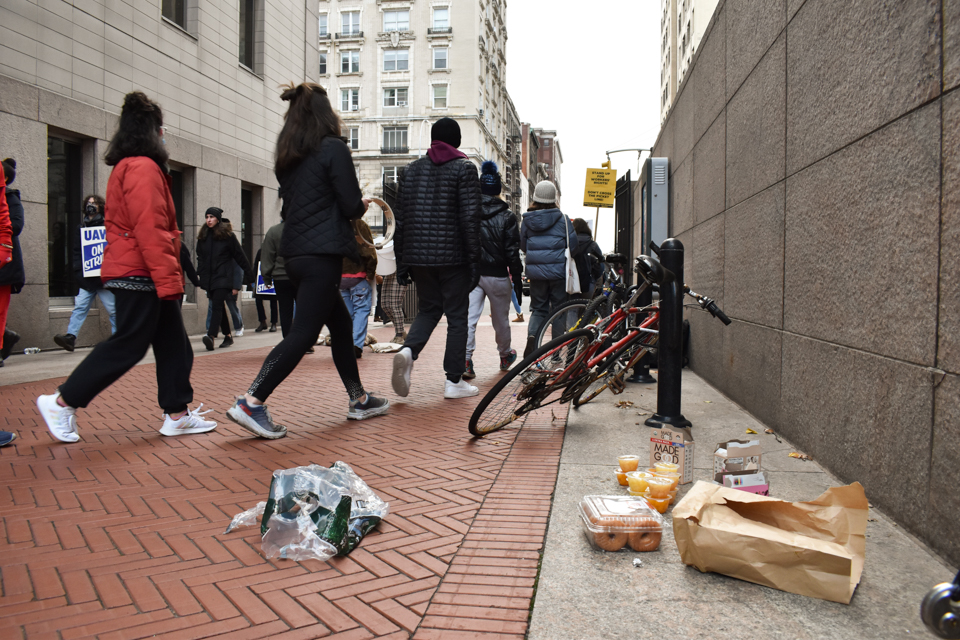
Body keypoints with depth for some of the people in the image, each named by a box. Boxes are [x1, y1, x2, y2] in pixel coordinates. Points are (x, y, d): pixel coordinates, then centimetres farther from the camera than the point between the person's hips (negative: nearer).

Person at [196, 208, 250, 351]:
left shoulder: (227, 235, -1)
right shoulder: (203, 236, 12)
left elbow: (239, 255, 1)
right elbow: (200, 257, 17)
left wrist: (249, 271, 3)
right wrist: (199, 274, 8)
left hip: (223, 277, -5)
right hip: (208, 278, 6)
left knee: (217, 306, -16)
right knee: (218, 307, 11)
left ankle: (211, 336, -27)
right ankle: (228, 336, 22)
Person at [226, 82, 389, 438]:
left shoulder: (288, 157, 15)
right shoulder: (334, 149, -6)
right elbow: (351, 206, -11)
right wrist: (363, 204, 12)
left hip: (295, 254, 9)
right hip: (322, 254, -9)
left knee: (341, 324, 16)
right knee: (303, 332, -7)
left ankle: (359, 400, 24)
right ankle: (250, 403, -11)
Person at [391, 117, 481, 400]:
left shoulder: (411, 170, 12)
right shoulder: (464, 168, -2)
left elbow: (400, 218, 11)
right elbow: (470, 218, -9)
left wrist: (401, 261, 15)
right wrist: (474, 260, -5)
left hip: (418, 256, 4)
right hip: (452, 257, -4)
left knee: (429, 309, 19)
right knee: (456, 316, 5)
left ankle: (408, 350, -8)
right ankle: (454, 381, 7)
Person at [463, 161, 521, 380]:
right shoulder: (507, 216, -5)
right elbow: (512, 251, -5)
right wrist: (517, 278, 3)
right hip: (497, 274, -1)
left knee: (469, 317, -4)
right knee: (501, 318, 15)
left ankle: (465, 359, -18)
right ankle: (505, 356, 33)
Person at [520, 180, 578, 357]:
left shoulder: (527, 220, 2)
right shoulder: (562, 219, -5)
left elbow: (522, 246, 10)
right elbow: (573, 245, -2)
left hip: (535, 271, 2)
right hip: (558, 271, -2)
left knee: (538, 308, 14)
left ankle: (532, 336, -11)